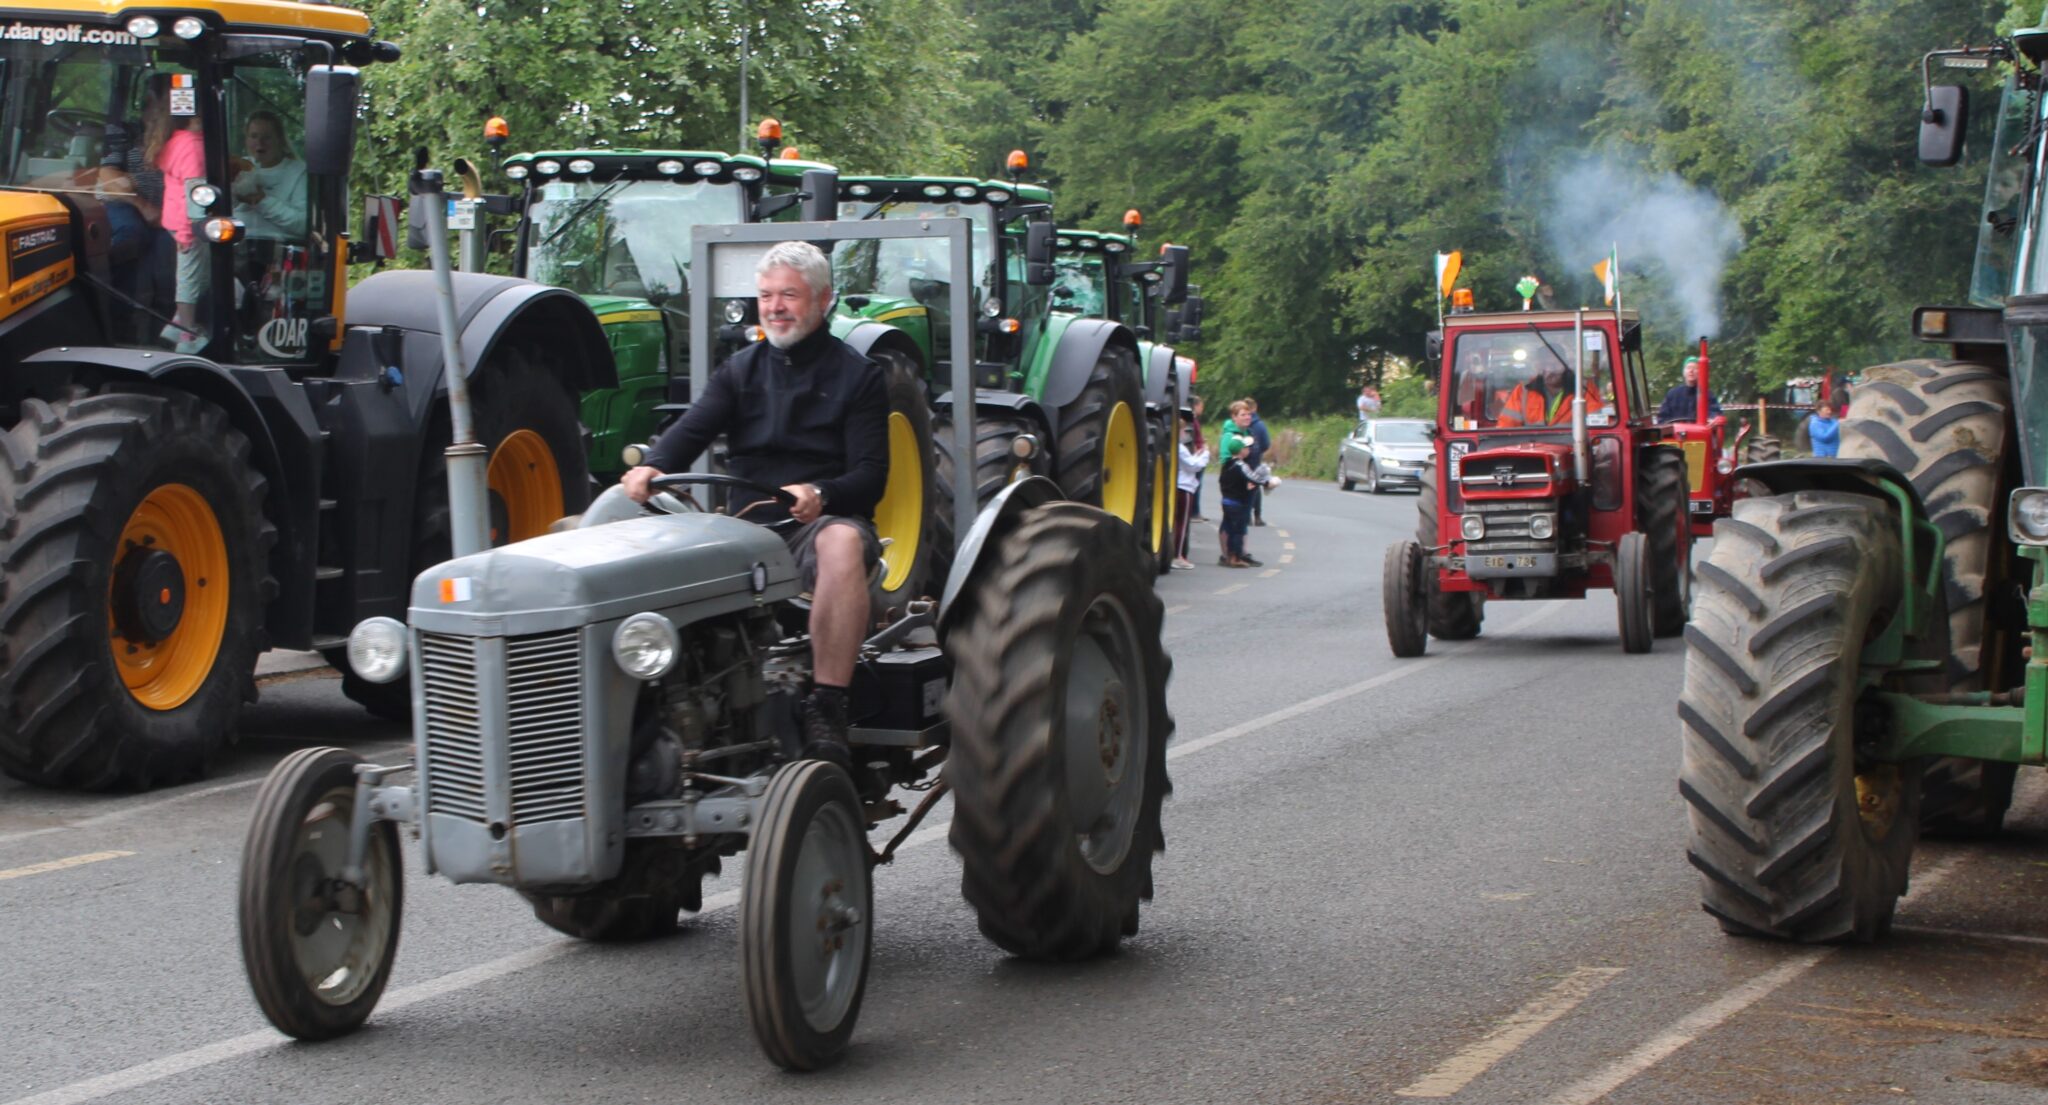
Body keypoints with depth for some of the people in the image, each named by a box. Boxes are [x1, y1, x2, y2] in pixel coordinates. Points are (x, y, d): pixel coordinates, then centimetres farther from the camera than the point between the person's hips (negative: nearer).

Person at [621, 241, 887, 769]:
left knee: (842, 543, -40)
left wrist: (820, 495, -25)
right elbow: (693, 428, 1)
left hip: (822, 521, -3)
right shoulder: (741, 370, 19)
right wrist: (652, 466, -23)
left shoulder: (856, 375, 8)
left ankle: (826, 709, -42)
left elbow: (871, 474, -2)